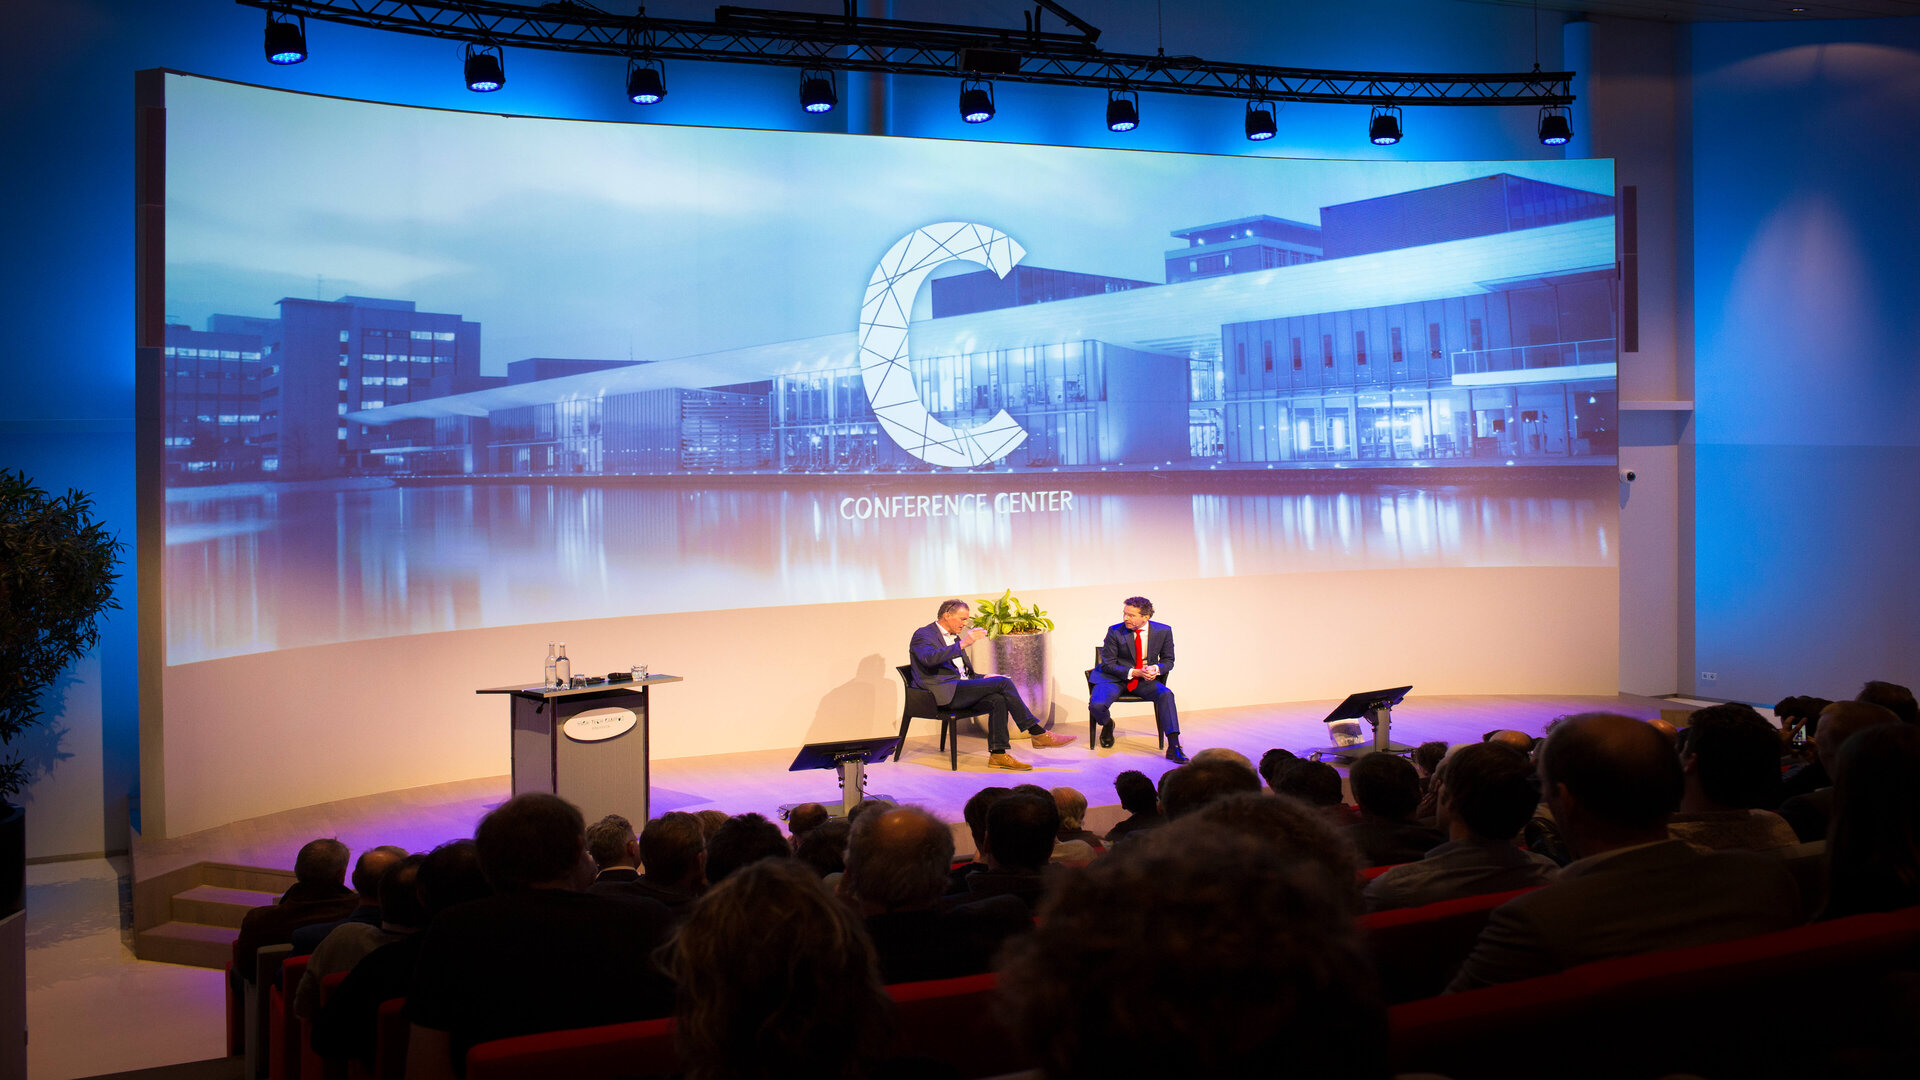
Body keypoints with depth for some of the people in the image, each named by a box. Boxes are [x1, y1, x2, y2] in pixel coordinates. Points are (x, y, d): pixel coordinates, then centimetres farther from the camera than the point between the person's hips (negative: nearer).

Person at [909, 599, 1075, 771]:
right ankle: (1038, 733, -14)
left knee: (999, 700, -22)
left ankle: (998, 754, -21)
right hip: (944, 692, -8)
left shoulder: (954, 638, 26)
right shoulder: (923, 635, -1)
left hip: (961, 689, 8)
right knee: (1003, 683, -19)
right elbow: (930, 658, -24)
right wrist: (962, 644, -28)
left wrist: (984, 678, 9)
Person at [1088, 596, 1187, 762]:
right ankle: (1107, 725, 15)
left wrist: (1156, 668, -18)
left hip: (1145, 679, 1)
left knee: (1165, 694, -30)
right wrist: (1134, 672, -21)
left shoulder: (1163, 631, -4)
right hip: (1115, 678, -1)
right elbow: (1108, 664, -7)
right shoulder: (1115, 631, -10)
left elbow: (1168, 660, 7)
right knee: (1096, 706, -26)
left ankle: (1174, 746, -33)